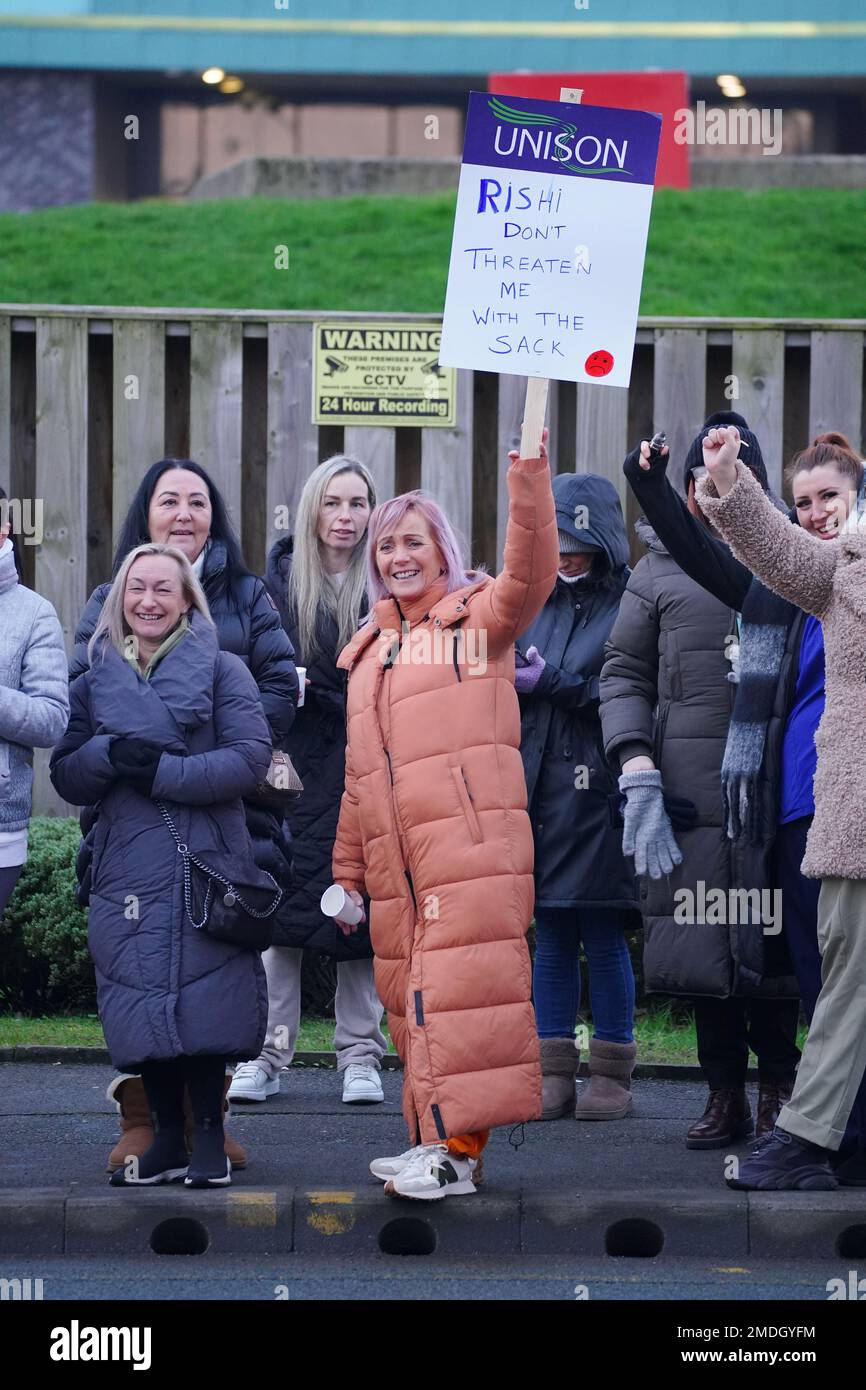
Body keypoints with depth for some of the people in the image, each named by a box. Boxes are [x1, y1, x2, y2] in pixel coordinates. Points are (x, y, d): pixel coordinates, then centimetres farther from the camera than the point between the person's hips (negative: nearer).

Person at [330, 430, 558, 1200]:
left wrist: (529, 480, -31)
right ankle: (435, 1141, 13)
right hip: (394, 865, 7)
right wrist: (347, 874, 20)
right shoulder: (368, 652, 22)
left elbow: (530, 577, -19)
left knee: (457, 992, -13)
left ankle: (456, 1145, -14)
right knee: (414, 1003, 7)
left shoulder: (477, 620, 4)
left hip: (471, 848, -7)